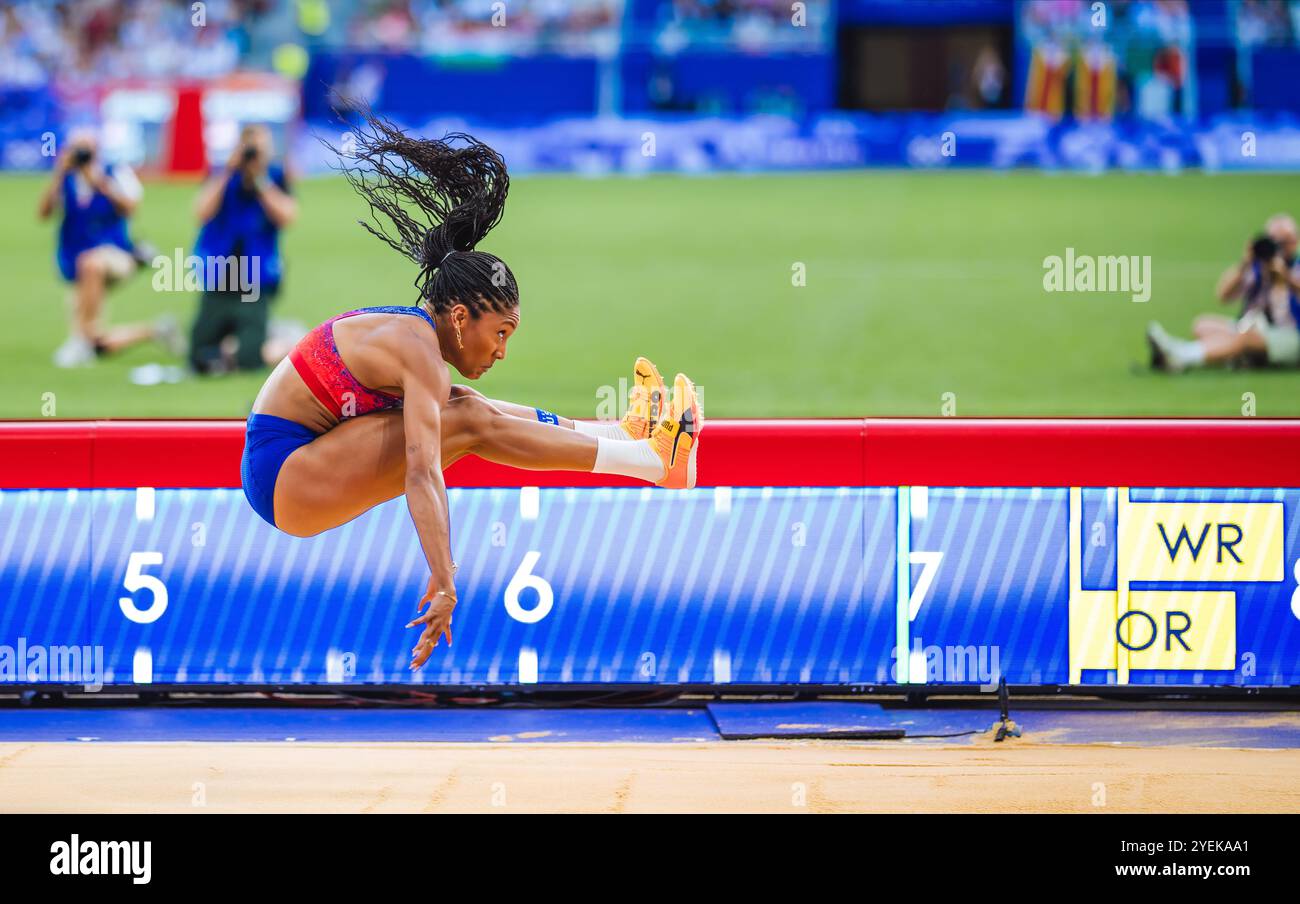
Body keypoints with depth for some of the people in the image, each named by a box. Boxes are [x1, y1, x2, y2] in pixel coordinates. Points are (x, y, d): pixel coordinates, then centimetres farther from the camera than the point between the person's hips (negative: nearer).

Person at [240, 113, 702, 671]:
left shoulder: (406, 329, 12)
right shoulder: (420, 348, -17)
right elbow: (422, 473, -29)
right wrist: (443, 583, -36)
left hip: (277, 470, 10)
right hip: (284, 476, -10)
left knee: (458, 412, 12)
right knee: (470, 423, -14)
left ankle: (620, 435, 18)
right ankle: (657, 463, -9)